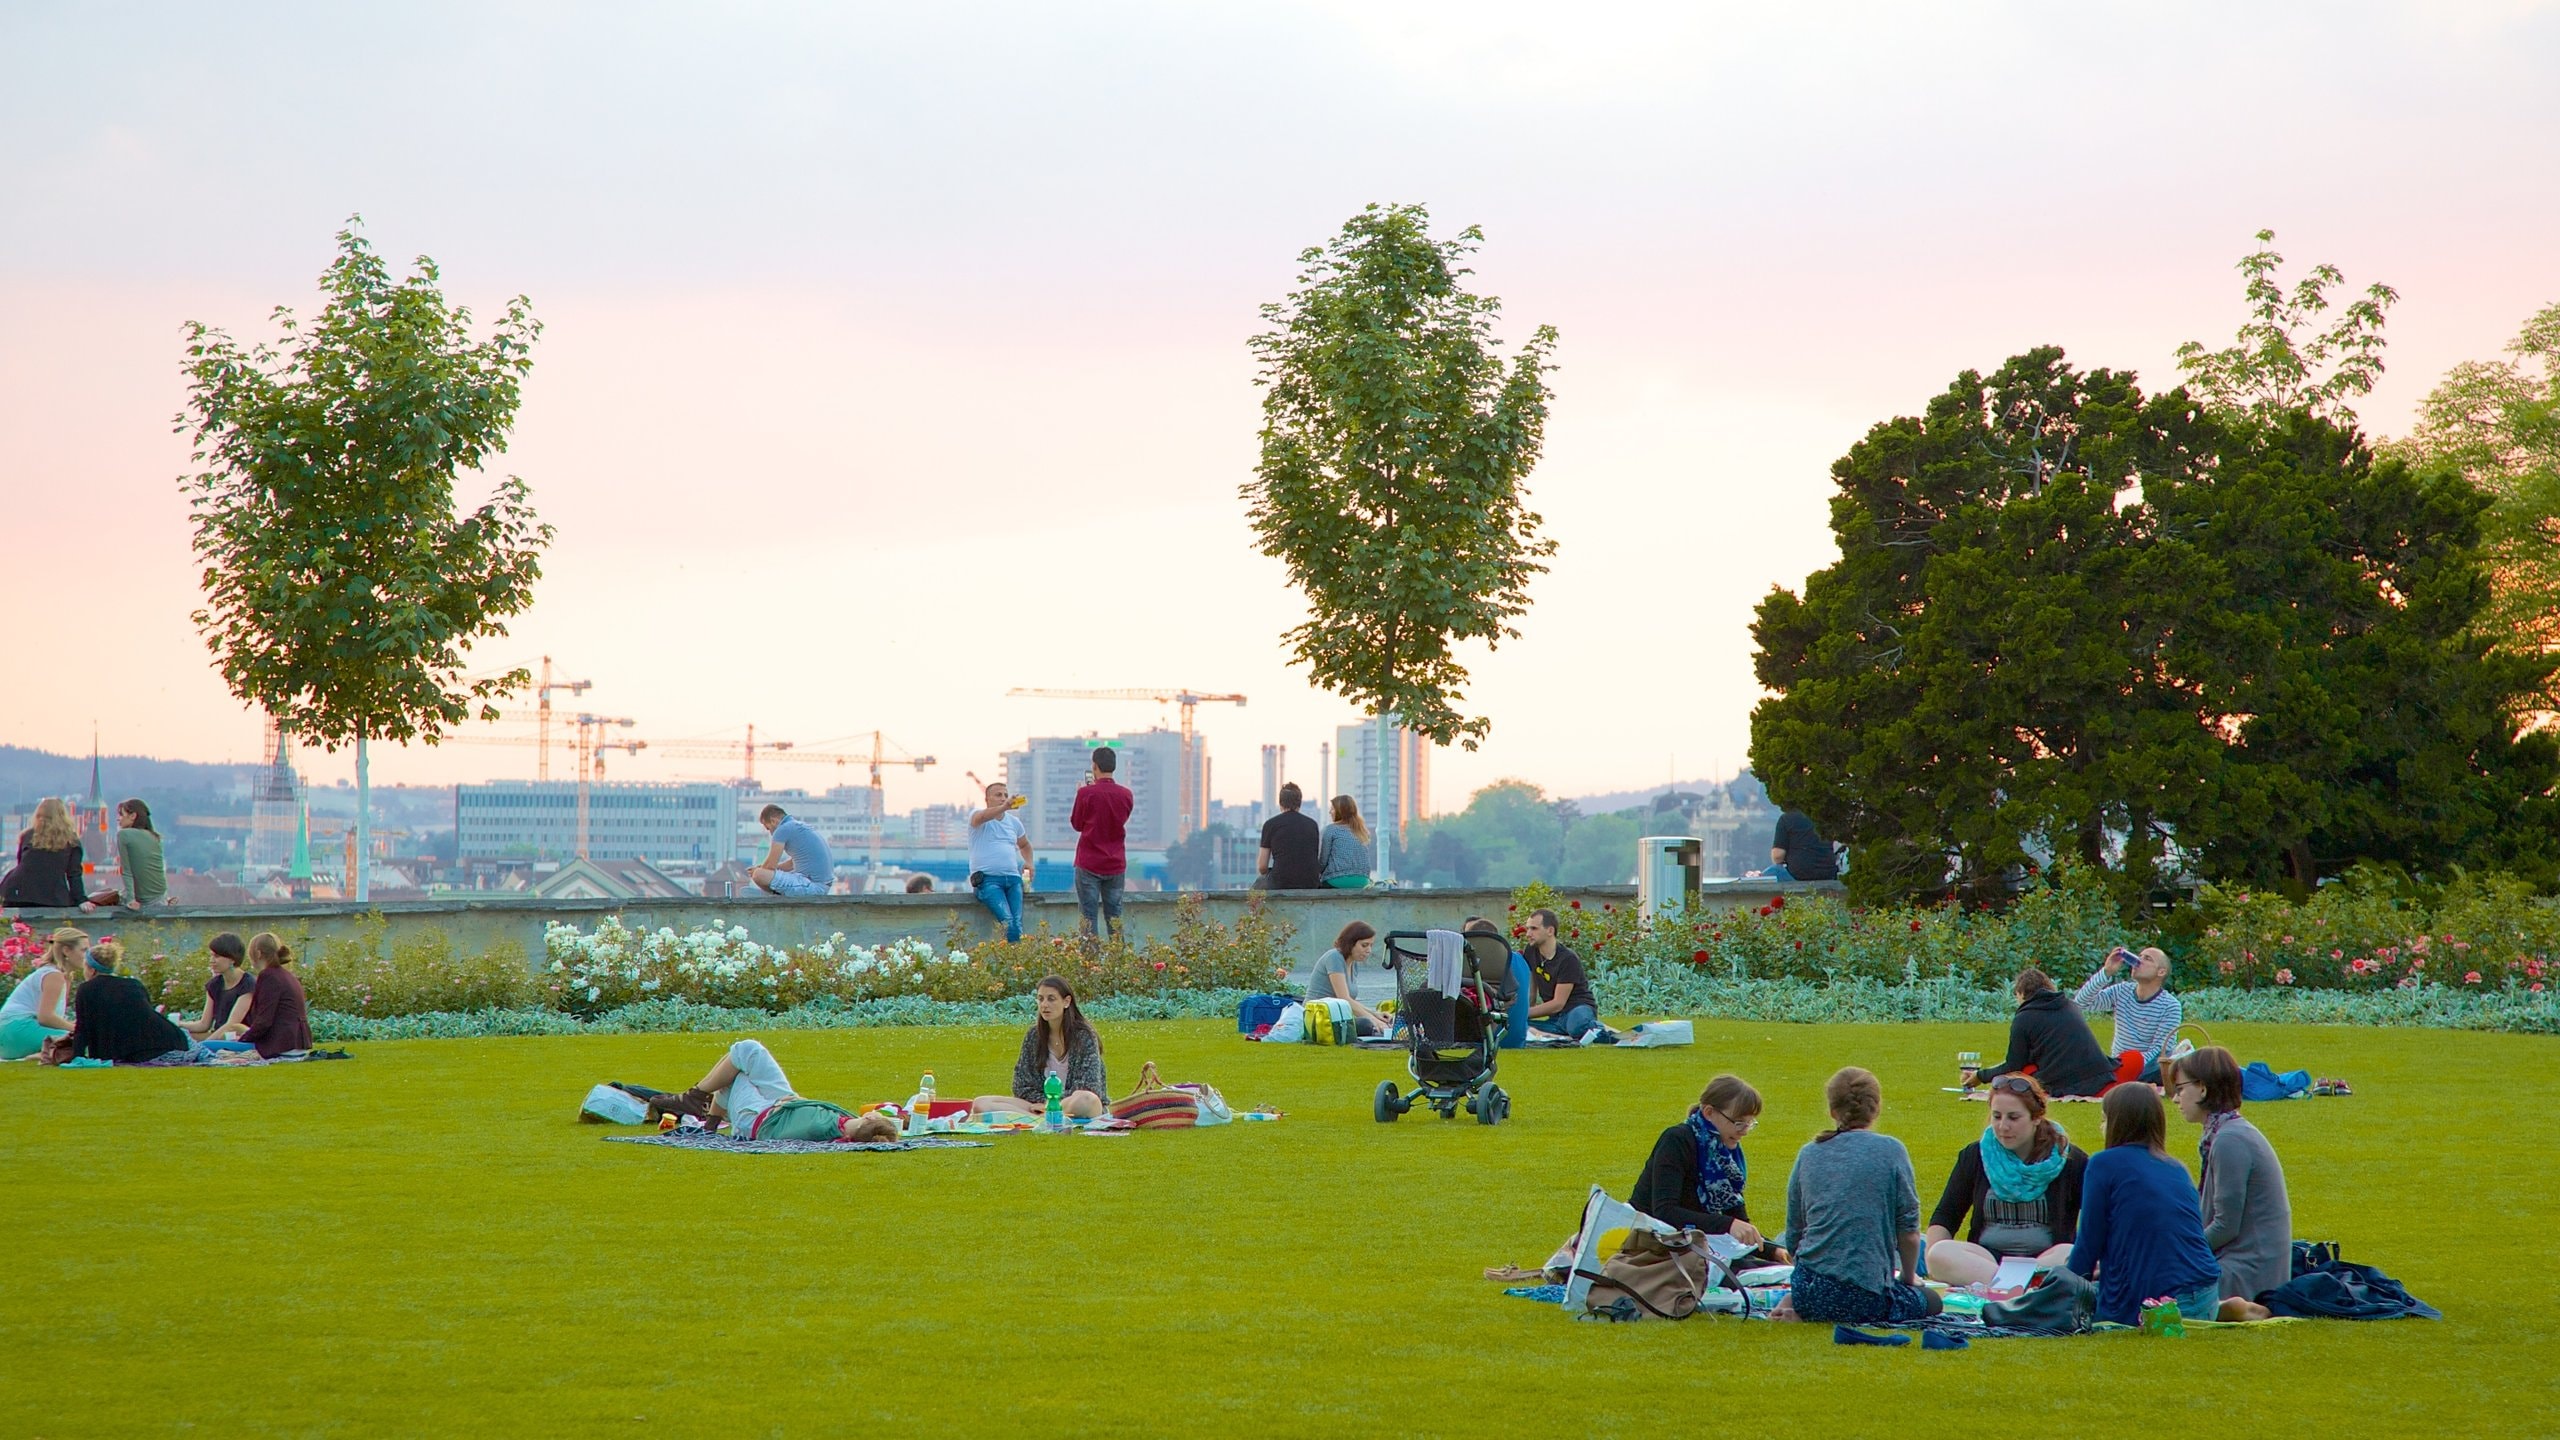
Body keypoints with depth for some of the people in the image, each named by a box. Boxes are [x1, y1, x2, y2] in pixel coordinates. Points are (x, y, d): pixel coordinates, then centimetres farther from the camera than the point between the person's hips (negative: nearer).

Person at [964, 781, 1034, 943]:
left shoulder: (1014, 821, 22)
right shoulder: (977, 813, 4)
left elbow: (1024, 845, 40)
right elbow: (981, 817, -23)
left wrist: (1028, 862, 18)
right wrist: (1004, 808, -40)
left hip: (1013, 879, 5)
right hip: (987, 879, -5)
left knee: (1017, 924, -16)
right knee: (1007, 921, -26)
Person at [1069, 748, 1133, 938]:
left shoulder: (1086, 793, -12)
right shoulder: (1126, 795, 0)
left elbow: (1076, 824, -1)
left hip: (1089, 864, -3)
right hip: (1116, 864, 3)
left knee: (1088, 916, 0)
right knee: (1114, 916, 9)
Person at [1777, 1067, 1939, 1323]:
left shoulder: (1809, 1153, 8)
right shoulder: (1890, 1151, -3)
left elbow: (1793, 1237, 13)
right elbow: (1908, 1230, -3)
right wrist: (1908, 1277, 16)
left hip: (1806, 1291, 5)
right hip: (1863, 1292, -5)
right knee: (1930, 1301, 23)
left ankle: (1803, 1311, 5)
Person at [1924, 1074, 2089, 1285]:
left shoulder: (2069, 1159, 4)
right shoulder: (1975, 1156, 11)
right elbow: (1944, 1216, 12)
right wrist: (1934, 1257, -9)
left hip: (2046, 1259, -2)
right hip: (1987, 1257, 2)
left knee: (2070, 1257, -36)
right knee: (1939, 1254, -31)